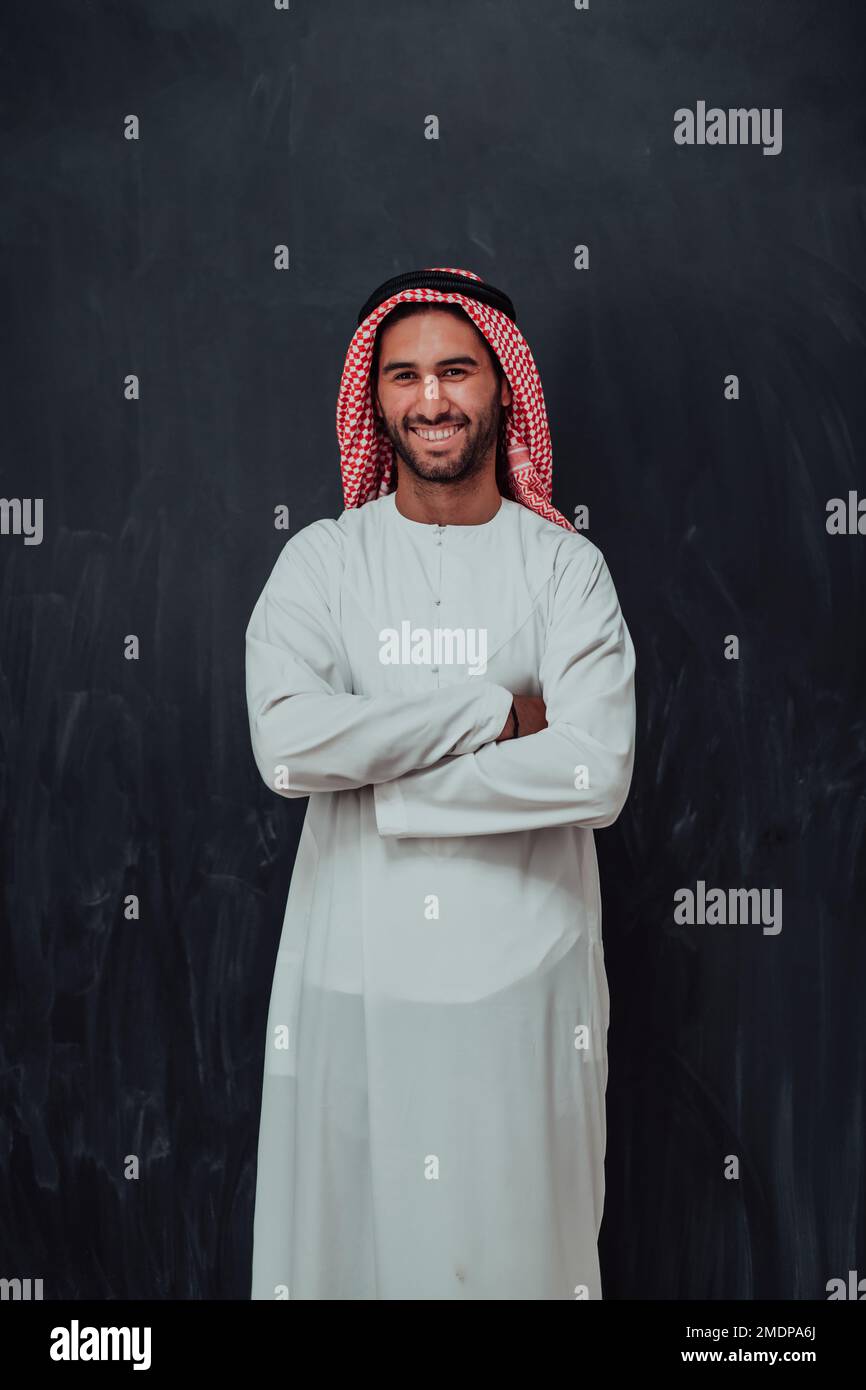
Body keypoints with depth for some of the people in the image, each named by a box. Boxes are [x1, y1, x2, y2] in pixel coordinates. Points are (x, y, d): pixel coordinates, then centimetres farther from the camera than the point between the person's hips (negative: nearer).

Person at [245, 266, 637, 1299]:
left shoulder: (567, 568, 0)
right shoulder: (320, 561, 2)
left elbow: (597, 774, -15)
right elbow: (286, 744, -15)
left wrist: (381, 792, -14)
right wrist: (497, 709, -13)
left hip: (524, 981, 0)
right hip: (352, 975, 1)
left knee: (522, 1247, 10)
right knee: (347, 1238, 12)